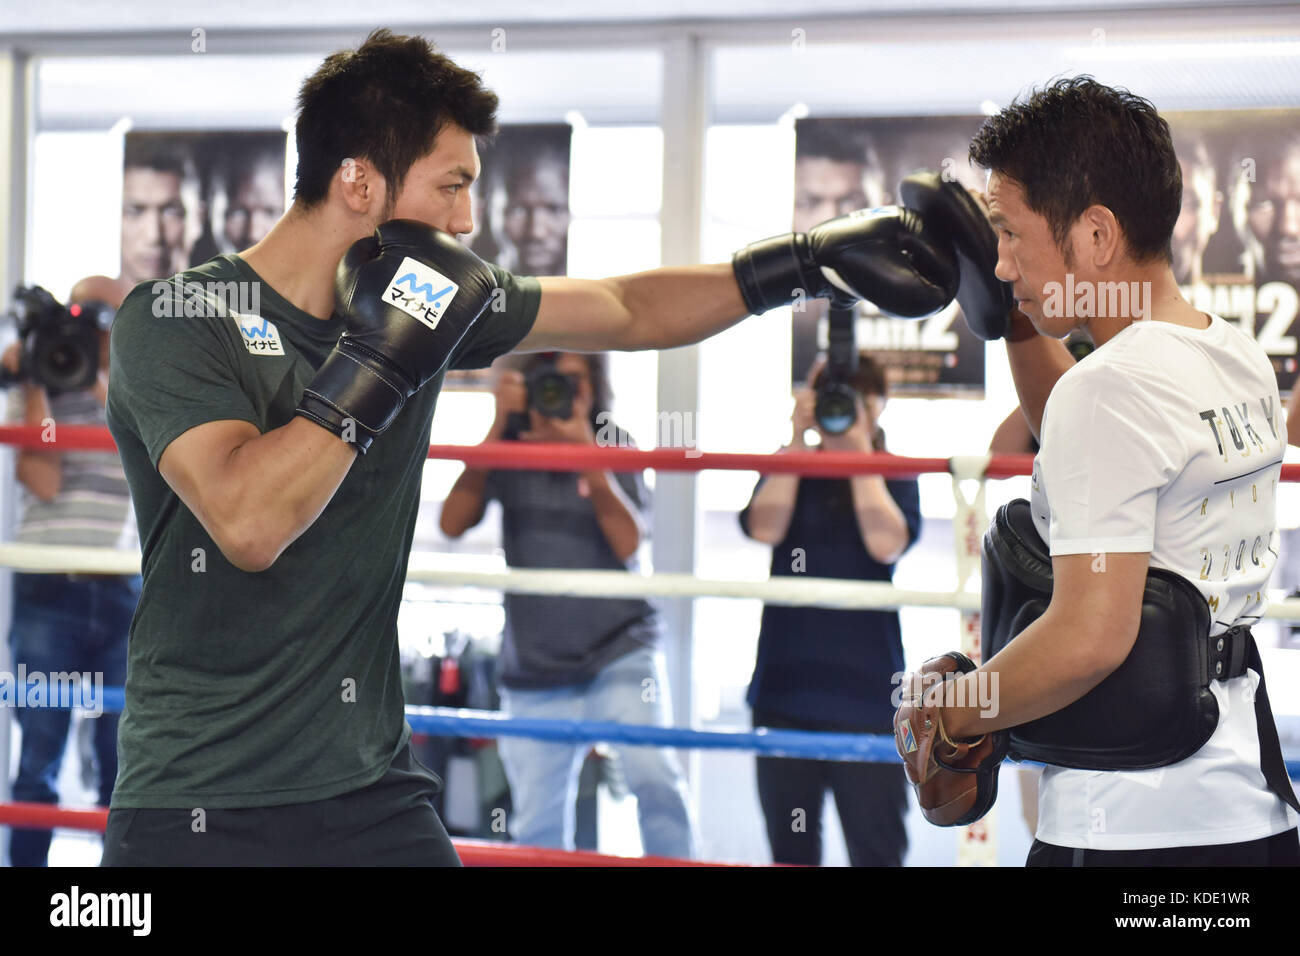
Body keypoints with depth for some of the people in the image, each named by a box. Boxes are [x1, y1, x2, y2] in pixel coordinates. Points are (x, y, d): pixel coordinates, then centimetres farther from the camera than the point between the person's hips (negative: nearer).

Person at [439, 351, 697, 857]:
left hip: (620, 650, -2)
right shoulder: (510, 447, 1)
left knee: (654, 775, -23)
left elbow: (628, 542, -15)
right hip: (534, 667, 2)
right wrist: (497, 427, -18)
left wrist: (585, 451, -24)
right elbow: (453, 522, -12)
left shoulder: (612, 445, -2)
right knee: (537, 830, 3)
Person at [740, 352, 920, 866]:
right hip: (785, 689, 3)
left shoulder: (893, 476, 5)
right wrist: (798, 439, -9)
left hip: (865, 692, -2)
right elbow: (764, 527, -9)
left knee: (876, 850, -5)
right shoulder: (788, 471, 10)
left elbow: (886, 544, -14)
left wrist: (860, 449, -11)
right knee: (790, 850, 8)